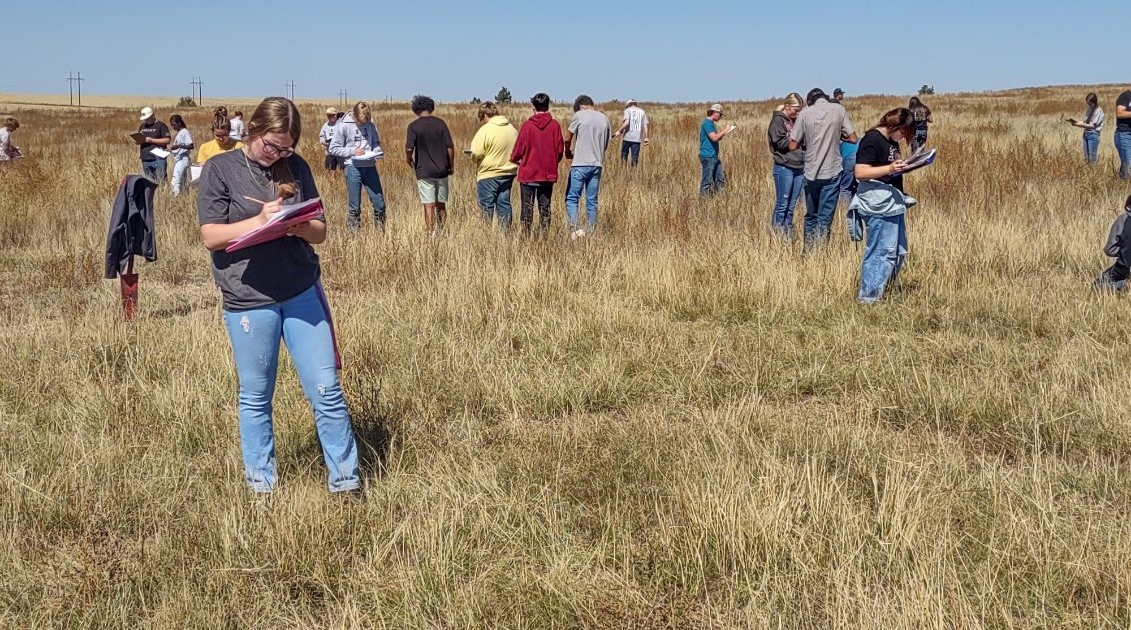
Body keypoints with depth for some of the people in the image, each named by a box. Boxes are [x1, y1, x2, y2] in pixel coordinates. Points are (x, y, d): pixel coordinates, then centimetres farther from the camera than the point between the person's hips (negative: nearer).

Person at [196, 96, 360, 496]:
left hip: (303, 293, 3)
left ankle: (345, 481, 13)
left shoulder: (296, 168, 7)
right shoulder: (220, 169, -2)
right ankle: (261, 484, 25)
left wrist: (297, 225, -14)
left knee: (327, 391, 3)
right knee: (255, 398, 9)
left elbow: (320, 232, 8)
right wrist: (260, 220, -21)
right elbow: (210, 237, -8)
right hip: (248, 301, -2)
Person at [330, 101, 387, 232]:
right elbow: (333, 149, -5)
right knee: (354, 206, 2)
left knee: (379, 203, 4)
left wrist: (377, 152, -5)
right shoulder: (343, 125, -7)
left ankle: (381, 233, 17)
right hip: (353, 168, -4)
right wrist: (352, 151, -15)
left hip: (370, 167, 4)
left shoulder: (370, 124, 5)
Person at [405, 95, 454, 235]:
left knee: (429, 206, -3)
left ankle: (431, 234, -6)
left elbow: (409, 149, -14)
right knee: (441, 205, 13)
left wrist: (409, 159, 7)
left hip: (424, 171, -3)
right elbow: (450, 146, -1)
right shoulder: (440, 123, 1)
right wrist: (451, 166, 9)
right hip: (442, 170, 3)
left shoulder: (413, 126, -6)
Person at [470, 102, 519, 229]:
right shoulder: (512, 128, 8)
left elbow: (476, 154, -16)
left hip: (488, 175, -6)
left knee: (486, 207, 1)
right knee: (504, 205, 11)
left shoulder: (485, 130, -13)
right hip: (508, 173, 6)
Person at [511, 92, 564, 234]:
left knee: (527, 207, 6)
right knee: (545, 208, 9)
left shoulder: (527, 125, -9)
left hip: (528, 173, -2)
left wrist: (513, 159, 16)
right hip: (548, 174, 2)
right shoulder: (555, 125, -4)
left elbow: (519, 149, -6)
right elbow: (560, 149, 0)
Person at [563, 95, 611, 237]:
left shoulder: (579, 115, -3)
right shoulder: (605, 119, 11)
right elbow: (605, 145, 14)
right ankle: (591, 231, 11)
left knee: (572, 198, 0)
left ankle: (574, 227, -15)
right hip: (597, 164, 5)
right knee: (592, 200, 9)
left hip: (580, 164, -5)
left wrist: (568, 152, 18)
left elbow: (567, 139, 0)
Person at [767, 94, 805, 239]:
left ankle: (789, 235, 14)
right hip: (784, 168, -7)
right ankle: (777, 234, 1)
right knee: (782, 205, -4)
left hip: (799, 167, 7)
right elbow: (780, 143, -13)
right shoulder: (778, 120, -4)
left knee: (792, 206, 9)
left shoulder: (796, 120, 17)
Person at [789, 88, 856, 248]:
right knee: (825, 217, 3)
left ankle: (808, 250, 22)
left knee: (811, 215, 17)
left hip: (811, 173, 1)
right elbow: (853, 138, -2)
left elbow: (793, 146, -4)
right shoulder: (839, 109, -1)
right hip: (832, 171, -1)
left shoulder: (805, 113, -3)